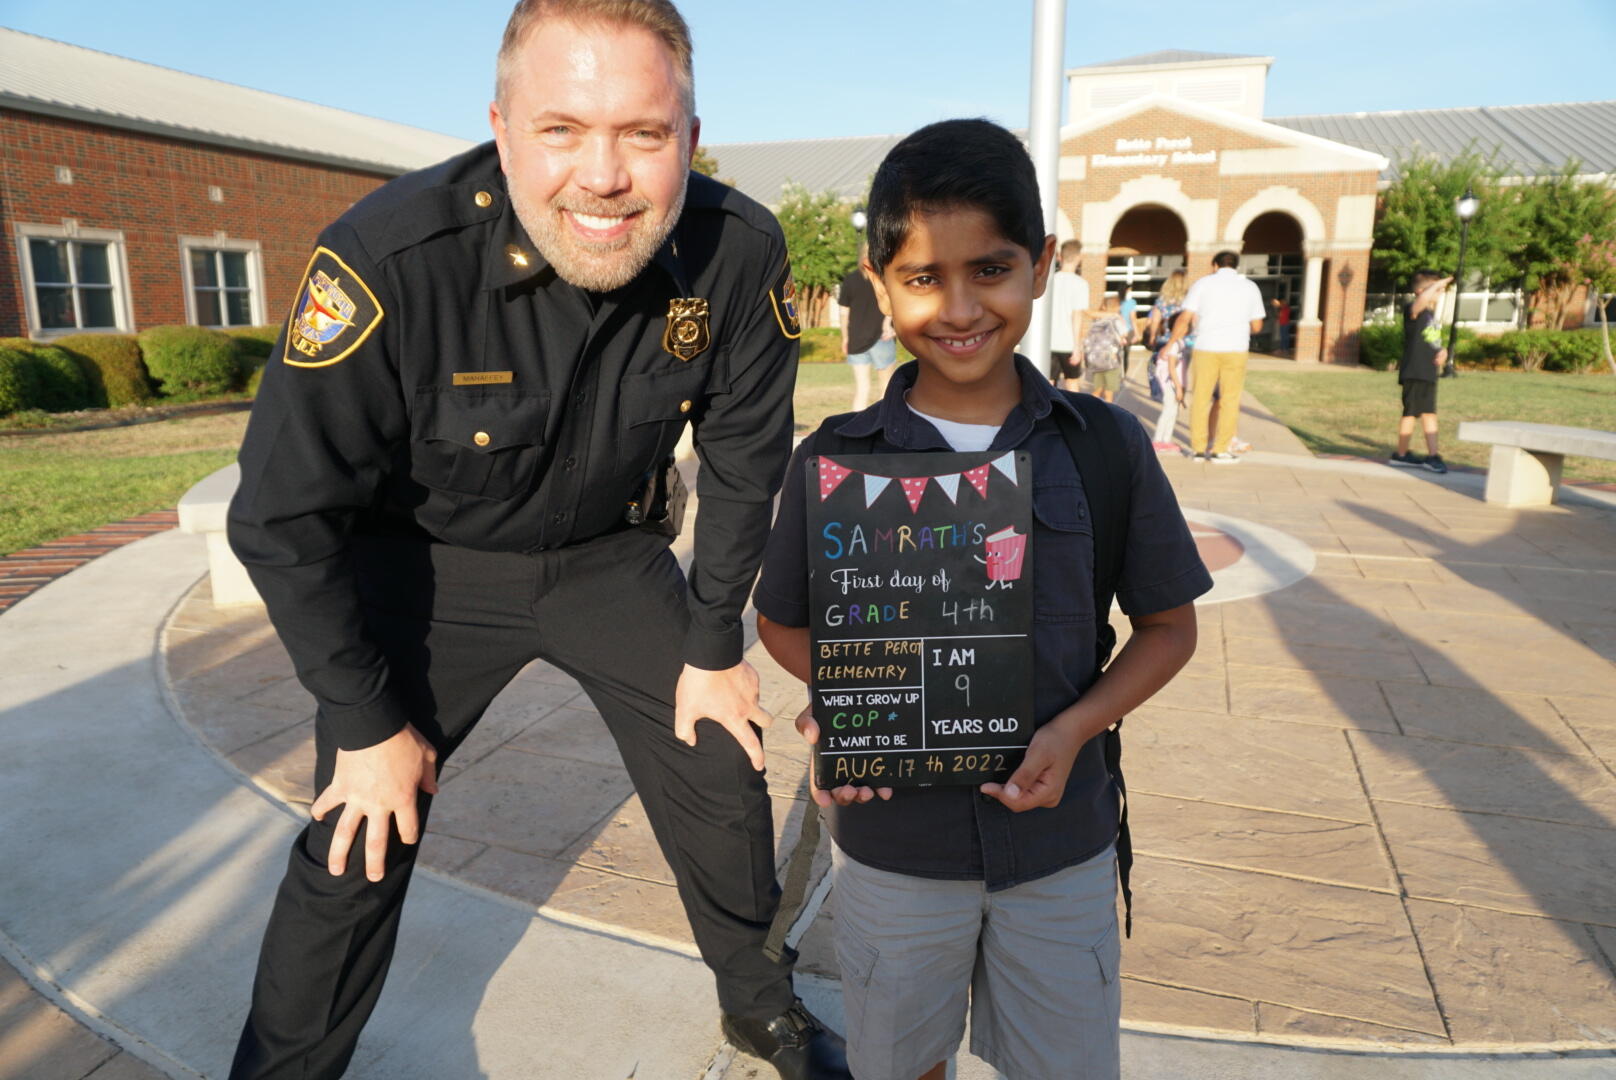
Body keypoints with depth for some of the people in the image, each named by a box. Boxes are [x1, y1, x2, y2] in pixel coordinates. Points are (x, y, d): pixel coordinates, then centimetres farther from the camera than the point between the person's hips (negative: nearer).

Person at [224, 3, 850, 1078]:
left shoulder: (740, 255, -22)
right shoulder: (391, 258, -31)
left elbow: (745, 462, -7)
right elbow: (284, 515, -21)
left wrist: (714, 648, -2)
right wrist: (370, 722, -13)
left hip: (612, 556, 3)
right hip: (429, 564, -2)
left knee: (724, 783, 8)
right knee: (359, 844, 1)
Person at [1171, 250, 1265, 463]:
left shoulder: (1203, 283, 5)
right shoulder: (1250, 287, 10)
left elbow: (1185, 320, 0)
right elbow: (1256, 326, 11)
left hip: (1206, 348, 0)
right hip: (1236, 349, 1)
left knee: (1201, 398, 6)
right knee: (1230, 400, 5)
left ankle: (1198, 447, 8)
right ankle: (1221, 449, 4)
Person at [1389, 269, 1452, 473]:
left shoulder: (1431, 314, 18)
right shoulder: (1413, 310, -9)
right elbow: (1421, 301, -35)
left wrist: (1442, 351, 8)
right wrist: (1439, 284, -26)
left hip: (1429, 373, 9)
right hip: (1414, 372, -9)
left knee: (1429, 413, 8)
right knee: (1411, 412, -2)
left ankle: (1432, 456, 10)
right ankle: (1400, 454, 9)